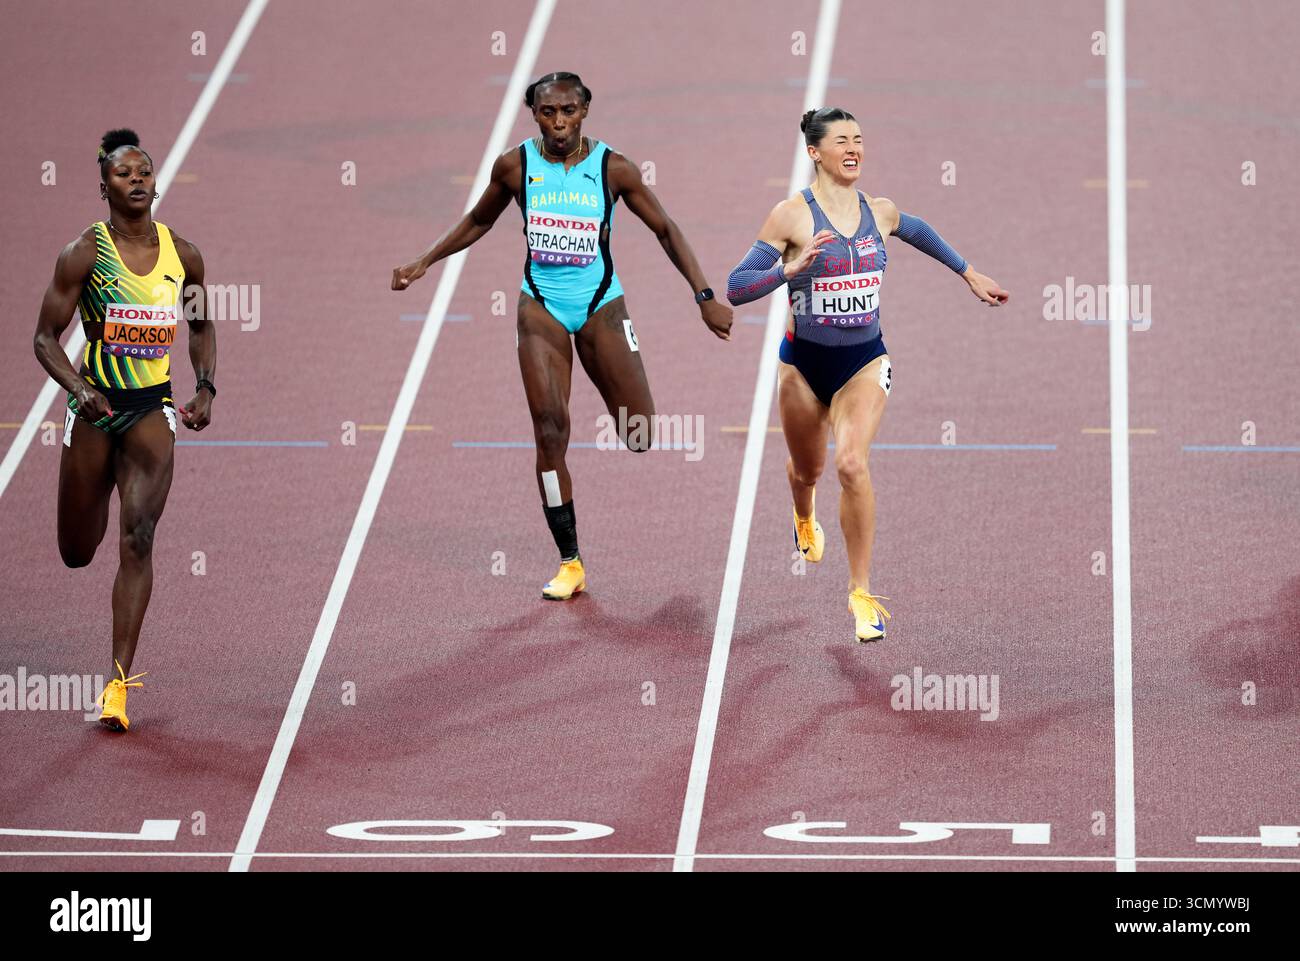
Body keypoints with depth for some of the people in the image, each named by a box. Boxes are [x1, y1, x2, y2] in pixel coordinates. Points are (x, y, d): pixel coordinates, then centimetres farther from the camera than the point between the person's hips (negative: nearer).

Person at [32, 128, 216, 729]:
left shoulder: (183, 255, 1)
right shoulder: (84, 254, -8)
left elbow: (201, 326, 19)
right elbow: (46, 337, -5)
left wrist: (206, 388, 5)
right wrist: (77, 387, -23)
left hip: (152, 408, 1)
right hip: (94, 407, -1)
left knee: (138, 539, -16)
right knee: (77, 554, 10)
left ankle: (118, 681, -15)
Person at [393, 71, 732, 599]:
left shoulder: (613, 169, -7)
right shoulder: (515, 165, -2)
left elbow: (665, 231, 2)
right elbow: (477, 222, 16)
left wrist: (704, 297, -3)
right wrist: (424, 261, 8)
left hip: (601, 308, 0)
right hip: (541, 309, 0)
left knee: (644, 437, -5)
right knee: (550, 432, -8)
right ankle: (570, 564, -2)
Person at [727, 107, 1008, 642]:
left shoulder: (879, 212, -1)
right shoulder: (792, 215, -12)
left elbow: (918, 232, 25)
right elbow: (735, 288, -14)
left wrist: (970, 275, 31)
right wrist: (791, 268, -29)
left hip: (865, 360, 1)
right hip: (805, 361, -1)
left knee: (851, 464, -21)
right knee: (807, 469, 19)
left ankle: (861, 593, -12)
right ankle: (805, 522, 59)